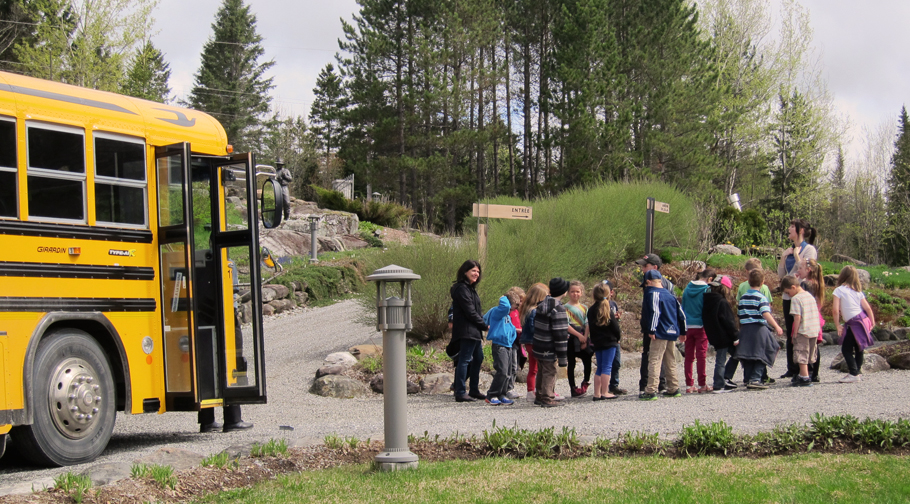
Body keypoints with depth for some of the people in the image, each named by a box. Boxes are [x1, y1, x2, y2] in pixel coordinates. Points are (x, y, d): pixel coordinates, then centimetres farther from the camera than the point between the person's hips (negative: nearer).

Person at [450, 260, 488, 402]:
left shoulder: (470, 288, 18)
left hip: (474, 332, 11)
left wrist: (482, 326, 7)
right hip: (466, 331, -11)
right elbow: (470, 312, -18)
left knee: (478, 358, 16)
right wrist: (485, 326, -10)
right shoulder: (461, 288, -14)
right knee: (464, 360, -8)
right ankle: (460, 393, -6)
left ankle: (474, 390, 24)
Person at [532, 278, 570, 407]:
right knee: (550, 373, 2)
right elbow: (560, 334, -19)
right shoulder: (558, 309, -18)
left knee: (541, 372, 18)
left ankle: (540, 396, 28)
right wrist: (562, 358, -16)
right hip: (550, 350, -8)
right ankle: (547, 399, 5)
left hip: (539, 347, 8)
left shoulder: (542, 304, 7)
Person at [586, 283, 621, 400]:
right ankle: (605, 393, -2)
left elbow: (589, 327, 10)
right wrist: (618, 336, 9)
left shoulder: (591, 310, 5)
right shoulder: (608, 311, -11)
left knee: (600, 368, 11)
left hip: (597, 343, 5)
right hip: (609, 342, -5)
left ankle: (597, 393, 10)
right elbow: (615, 327, -9)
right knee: (607, 367, -2)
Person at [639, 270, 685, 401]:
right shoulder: (669, 294, 16)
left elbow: (654, 312, -20)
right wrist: (682, 332, 26)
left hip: (660, 333, -8)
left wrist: (651, 330, -19)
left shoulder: (652, 293, -7)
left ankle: (651, 391, -13)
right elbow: (681, 313, 19)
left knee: (654, 361, -9)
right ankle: (673, 389, 20)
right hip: (673, 332, 8)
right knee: (670, 362, 16)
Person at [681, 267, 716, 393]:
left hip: (687, 326, 4)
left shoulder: (688, 288, 6)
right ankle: (702, 385, 4)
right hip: (700, 326, -4)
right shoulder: (706, 290, -9)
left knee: (688, 356, 7)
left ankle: (689, 385, 9)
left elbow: (683, 307, 11)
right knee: (701, 356, 1)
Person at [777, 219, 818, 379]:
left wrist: (796, 255, -11)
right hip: (788, 295, 7)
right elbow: (781, 274, 14)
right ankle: (792, 369, 14)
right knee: (790, 333, 9)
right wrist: (783, 257, 2)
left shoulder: (809, 249, -5)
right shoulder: (790, 250, 15)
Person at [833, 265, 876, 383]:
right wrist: (872, 322, 15)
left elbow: (835, 310, -14)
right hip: (863, 320, 7)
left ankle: (854, 374, -8)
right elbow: (867, 308, 6)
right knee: (858, 348, 17)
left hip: (854, 323, -7)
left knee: (846, 349, -2)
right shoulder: (858, 291, 10)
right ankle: (858, 371, 25)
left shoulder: (839, 290, -8)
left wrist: (838, 325, -7)